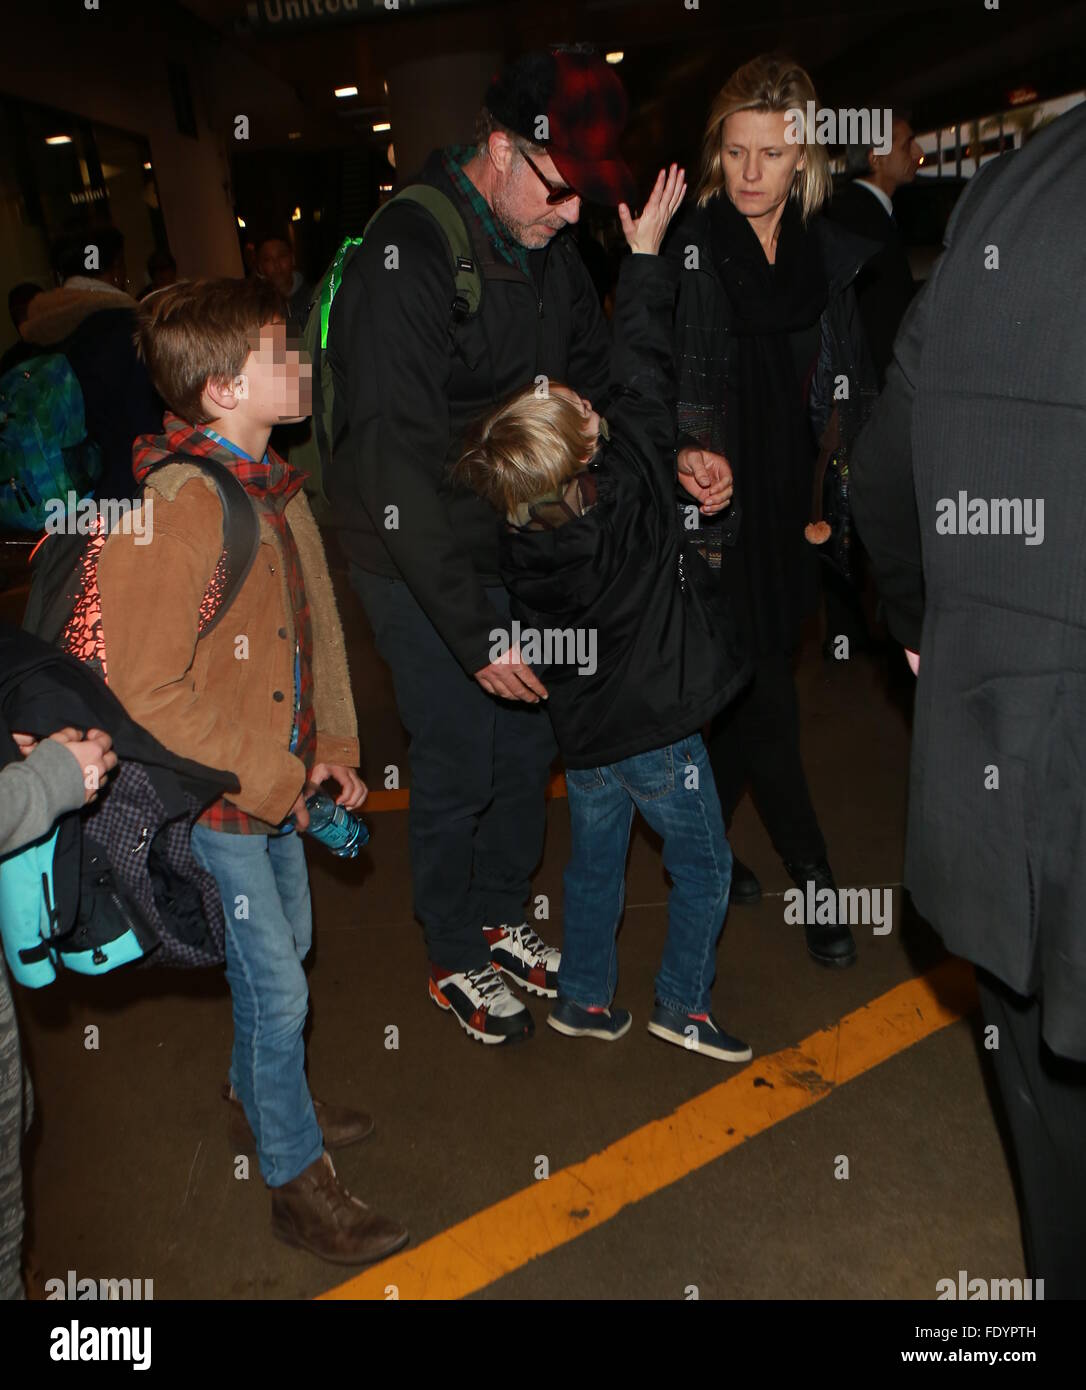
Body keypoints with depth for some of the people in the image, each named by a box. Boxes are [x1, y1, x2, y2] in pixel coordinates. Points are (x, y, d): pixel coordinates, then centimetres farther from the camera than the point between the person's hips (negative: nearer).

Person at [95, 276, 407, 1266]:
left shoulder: (271, 482, 3)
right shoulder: (169, 506, -25)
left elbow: (314, 624, 13)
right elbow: (146, 691, -25)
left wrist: (332, 747, 6)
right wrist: (272, 778, -17)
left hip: (281, 783, 8)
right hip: (213, 799, -8)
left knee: (285, 948, 23)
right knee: (276, 985, 2)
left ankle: (259, 1095, 50)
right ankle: (298, 1183, 23)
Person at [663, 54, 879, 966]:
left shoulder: (832, 253, 8)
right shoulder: (685, 250, -5)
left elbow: (850, 390, 10)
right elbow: (662, 384, -10)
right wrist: (691, 448, -30)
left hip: (793, 512, 5)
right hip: (718, 513, -4)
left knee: (743, 688, 11)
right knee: (761, 696, -2)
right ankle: (812, 877, 12)